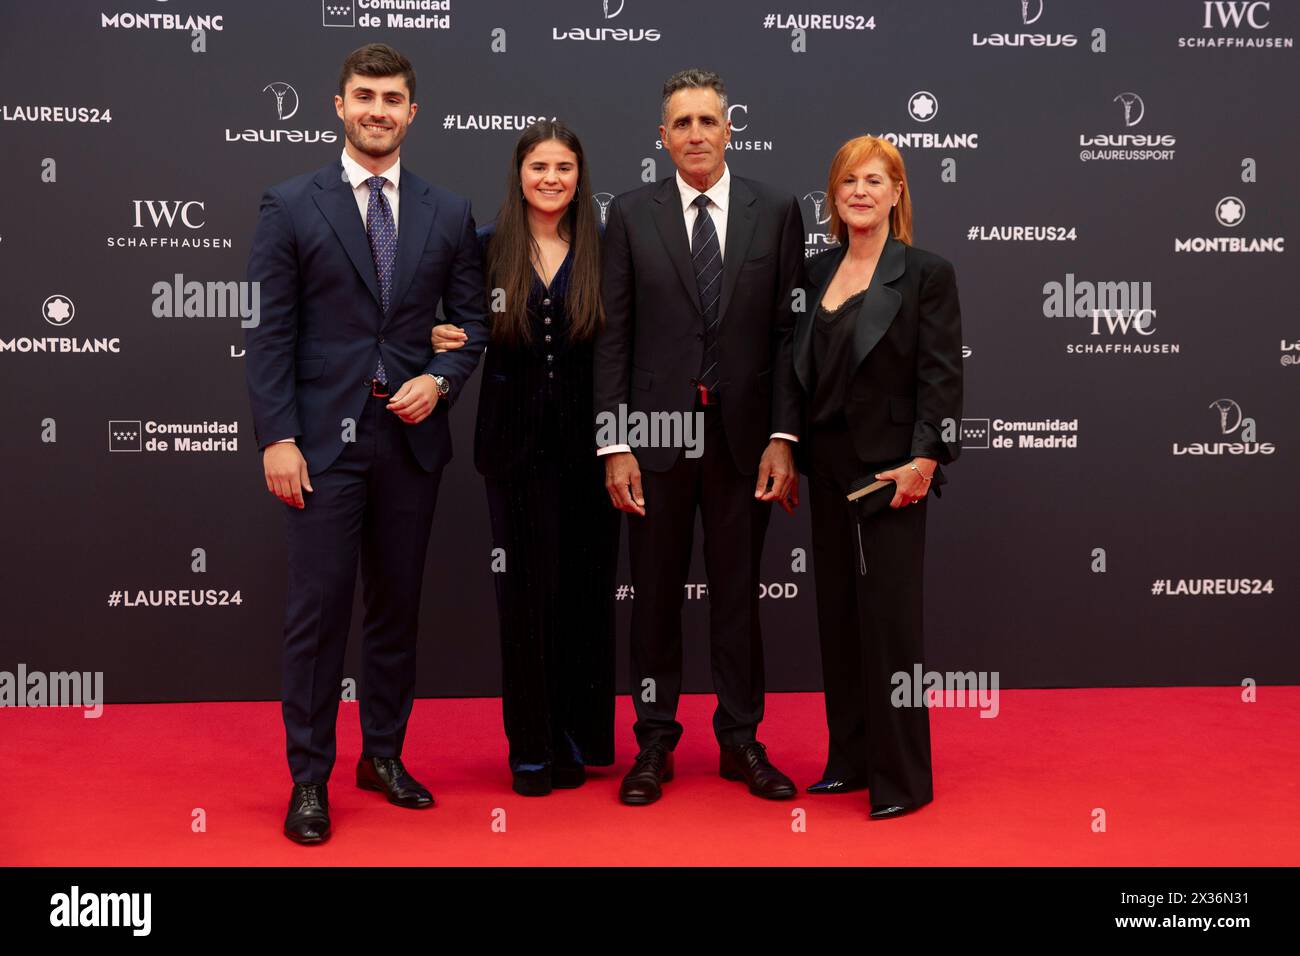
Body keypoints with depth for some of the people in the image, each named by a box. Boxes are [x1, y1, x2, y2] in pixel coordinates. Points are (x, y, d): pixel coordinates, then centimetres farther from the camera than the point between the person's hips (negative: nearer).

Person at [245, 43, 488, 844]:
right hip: (326, 438, -3)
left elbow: (473, 320, 11)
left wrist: (439, 381, -8)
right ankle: (309, 778, 12)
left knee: (398, 605, 11)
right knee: (319, 610, -1)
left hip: (412, 436, 3)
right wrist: (277, 437, -10)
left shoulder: (449, 214, 8)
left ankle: (385, 755, 26)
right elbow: (269, 332, -3)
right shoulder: (291, 207, 1)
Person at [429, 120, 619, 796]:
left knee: (586, 589, 6)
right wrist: (445, 340, -13)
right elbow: (464, 335, 9)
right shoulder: (488, 248, 4)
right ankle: (532, 746, 16)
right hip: (515, 442, 0)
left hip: (588, 442, 1)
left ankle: (581, 739, 22)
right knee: (525, 591, 3)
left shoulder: (602, 251, 4)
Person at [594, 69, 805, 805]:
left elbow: (789, 331, 1)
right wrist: (615, 446, -6)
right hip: (658, 431, 0)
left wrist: (784, 438, -6)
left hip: (744, 433, 0)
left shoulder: (776, 211, 3)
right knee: (657, 595, 7)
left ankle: (742, 741, 23)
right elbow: (612, 336, 0)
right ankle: (656, 742, 21)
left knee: (739, 593, 10)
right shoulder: (632, 215, 3)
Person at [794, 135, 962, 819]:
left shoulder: (927, 274, -5)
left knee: (888, 619, -3)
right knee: (837, 615, 11)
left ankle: (902, 780, 8)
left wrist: (925, 460, -19)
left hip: (889, 469, -6)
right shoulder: (817, 272, 11)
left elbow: (941, 378, -10)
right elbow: (804, 372, 13)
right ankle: (851, 760, 24)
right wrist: (793, 455, 8)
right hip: (828, 466, 6)